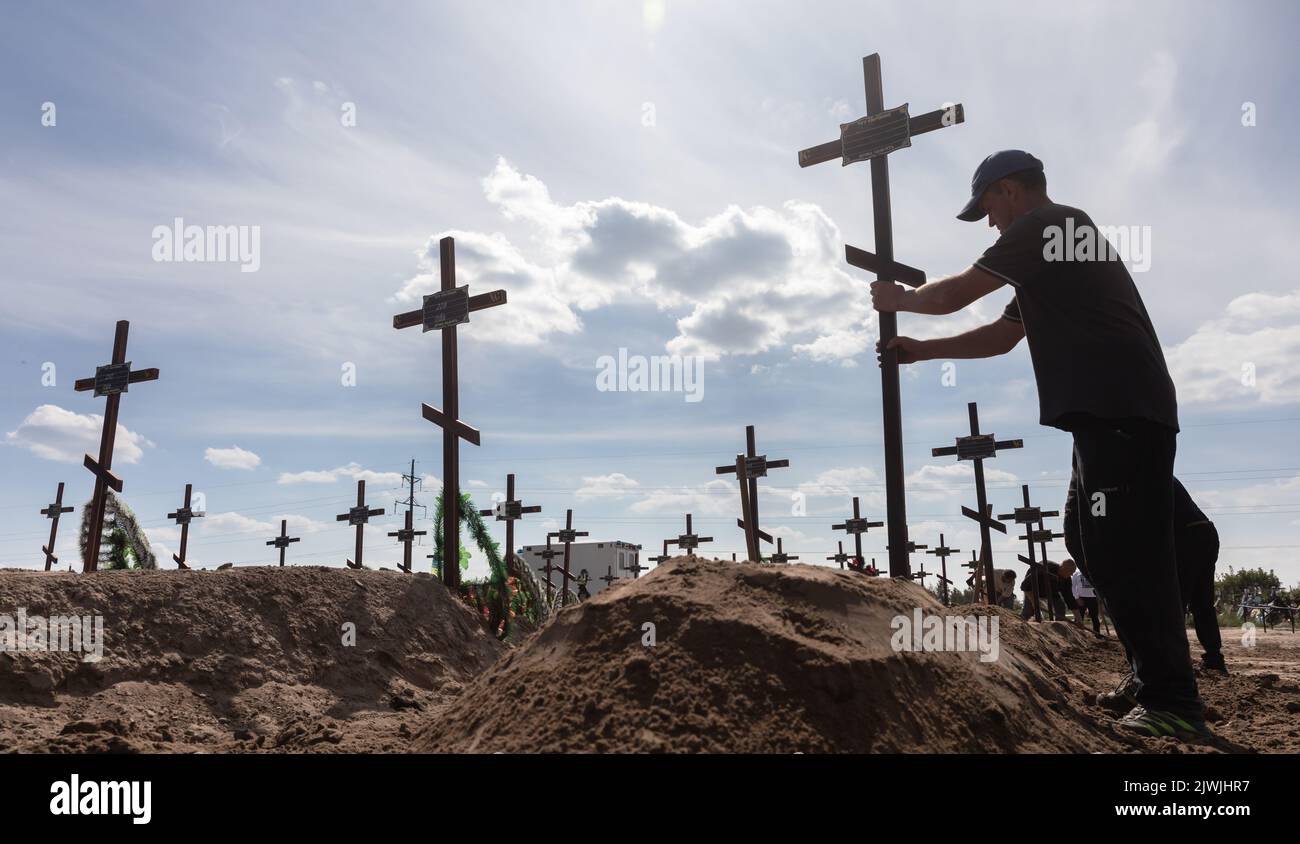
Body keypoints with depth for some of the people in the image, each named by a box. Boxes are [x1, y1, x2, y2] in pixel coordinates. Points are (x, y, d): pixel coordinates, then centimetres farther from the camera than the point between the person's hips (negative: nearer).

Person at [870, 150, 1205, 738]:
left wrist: (897, 300, 17)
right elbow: (1000, 336, 31)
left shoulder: (1044, 224, -3)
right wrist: (920, 350, 30)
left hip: (1122, 410, -11)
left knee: (1127, 557, -11)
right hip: (1109, 414, 11)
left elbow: (952, 295, -2)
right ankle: (1153, 684, 20)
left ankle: (1173, 705, -7)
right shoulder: (1055, 245, 28)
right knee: (1104, 553, 12)